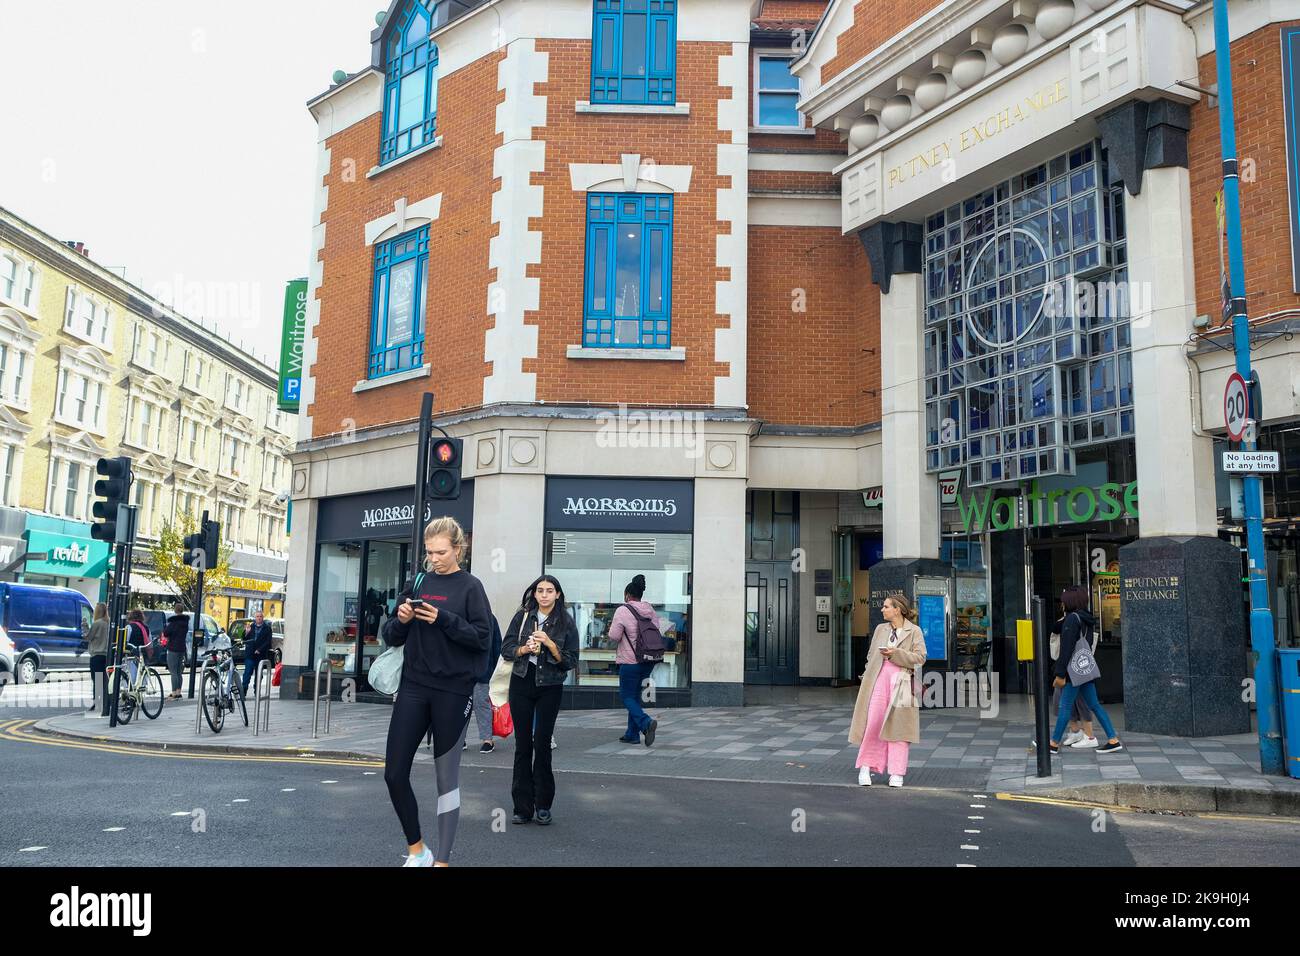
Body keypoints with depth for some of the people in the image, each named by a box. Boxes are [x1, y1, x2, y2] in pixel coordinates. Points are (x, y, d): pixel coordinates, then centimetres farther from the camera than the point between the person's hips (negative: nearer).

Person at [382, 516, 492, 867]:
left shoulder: (470, 586, -3)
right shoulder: (418, 582, 8)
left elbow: (483, 638, -11)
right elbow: (391, 637, 11)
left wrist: (443, 619, -21)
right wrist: (401, 620, -11)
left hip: (452, 692, -4)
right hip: (414, 688, 4)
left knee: (447, 777, 4)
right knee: (394, 773, 3)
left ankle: (442, 860, 14)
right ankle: (416, 850, 22)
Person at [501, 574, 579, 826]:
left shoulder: (566, 622, -1)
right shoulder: (522, 616, 4)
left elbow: (571, 661, -4)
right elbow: (506, 649, 4)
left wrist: (549, 643, -16)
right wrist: (524, 649, -15)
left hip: (550, 686, -2)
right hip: (522, 683, 2)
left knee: (542, 743, -2)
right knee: (522, 744, 4)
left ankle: (543, 806, 11)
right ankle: (522, 806, 10)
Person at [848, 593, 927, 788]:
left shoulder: (914, 631, 2)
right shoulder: (880, 629, 15)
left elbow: (920, 658, -6)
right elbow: (871, 655, 19)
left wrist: (896, 653, -16)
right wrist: (867, 677, 13)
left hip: (901, 681, -3)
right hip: (879, 678, 3)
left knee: (897, 726, 1)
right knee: (872, 723, -4)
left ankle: (897, 773, 8)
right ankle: (865, 767, 3)